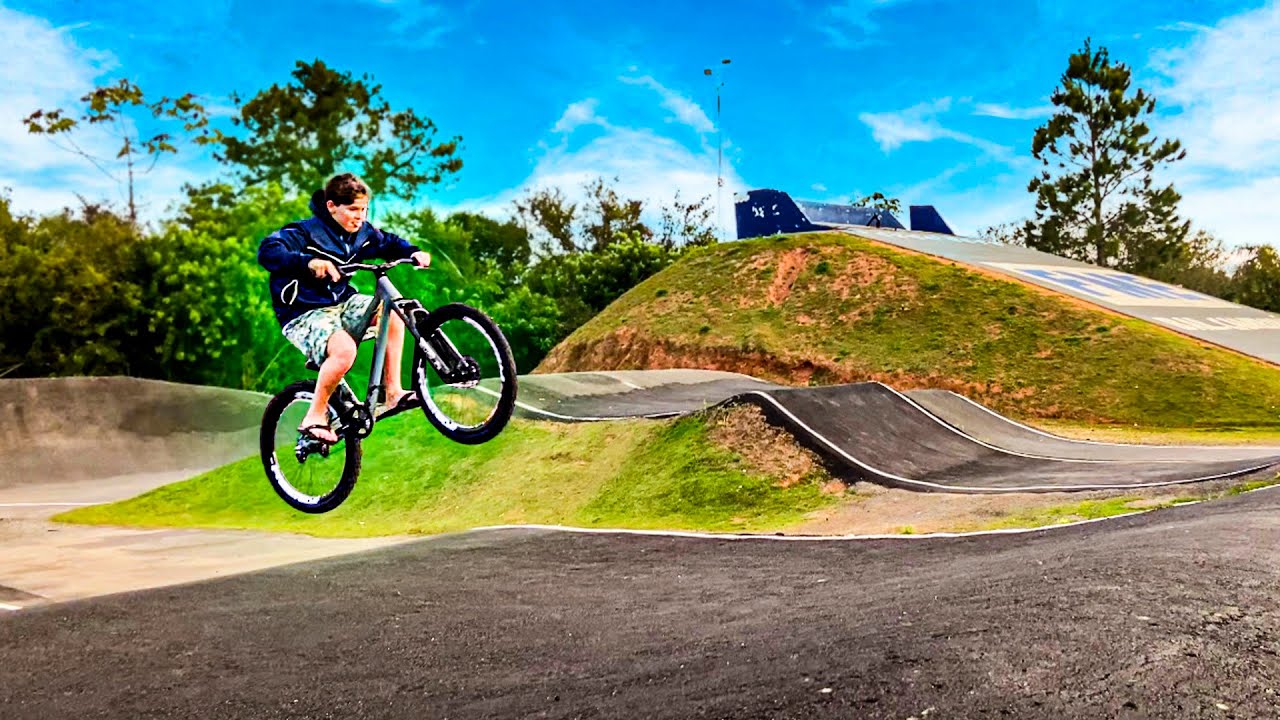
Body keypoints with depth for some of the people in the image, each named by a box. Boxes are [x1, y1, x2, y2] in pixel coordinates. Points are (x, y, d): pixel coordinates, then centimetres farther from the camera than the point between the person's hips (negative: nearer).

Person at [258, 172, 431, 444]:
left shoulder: (362, 233, 5)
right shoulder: (307, 232, -16)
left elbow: (390, 243, 23)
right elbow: (267, 251, -29)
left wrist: (414, 252, 1)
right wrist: (308, 261, -44)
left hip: (342, 304, 8)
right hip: (304, 314, -8)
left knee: (393, 310, -13)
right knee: (344, 350, -35)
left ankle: (393, 393, -10)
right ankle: (315, 418, -16)